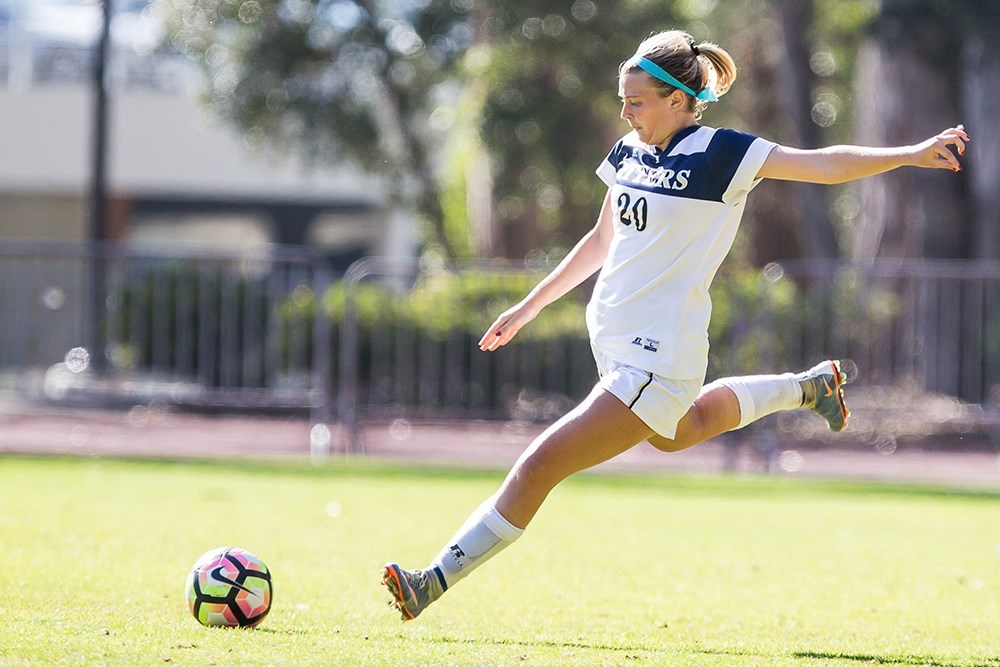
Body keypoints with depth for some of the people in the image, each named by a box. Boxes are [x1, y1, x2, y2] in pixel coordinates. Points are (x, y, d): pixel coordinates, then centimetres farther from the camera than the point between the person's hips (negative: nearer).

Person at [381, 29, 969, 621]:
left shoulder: (720, 153, -14)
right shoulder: (629, 153, 7)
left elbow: (823, 164, -19)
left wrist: (911, 154, -32)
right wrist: (528, 308, 24)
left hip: (656, 361, -9)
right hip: (612, 343, 9)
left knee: (537, 467, -14)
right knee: (676, 433, 37)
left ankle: (433, 584, -9)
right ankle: (809, 386, 49)